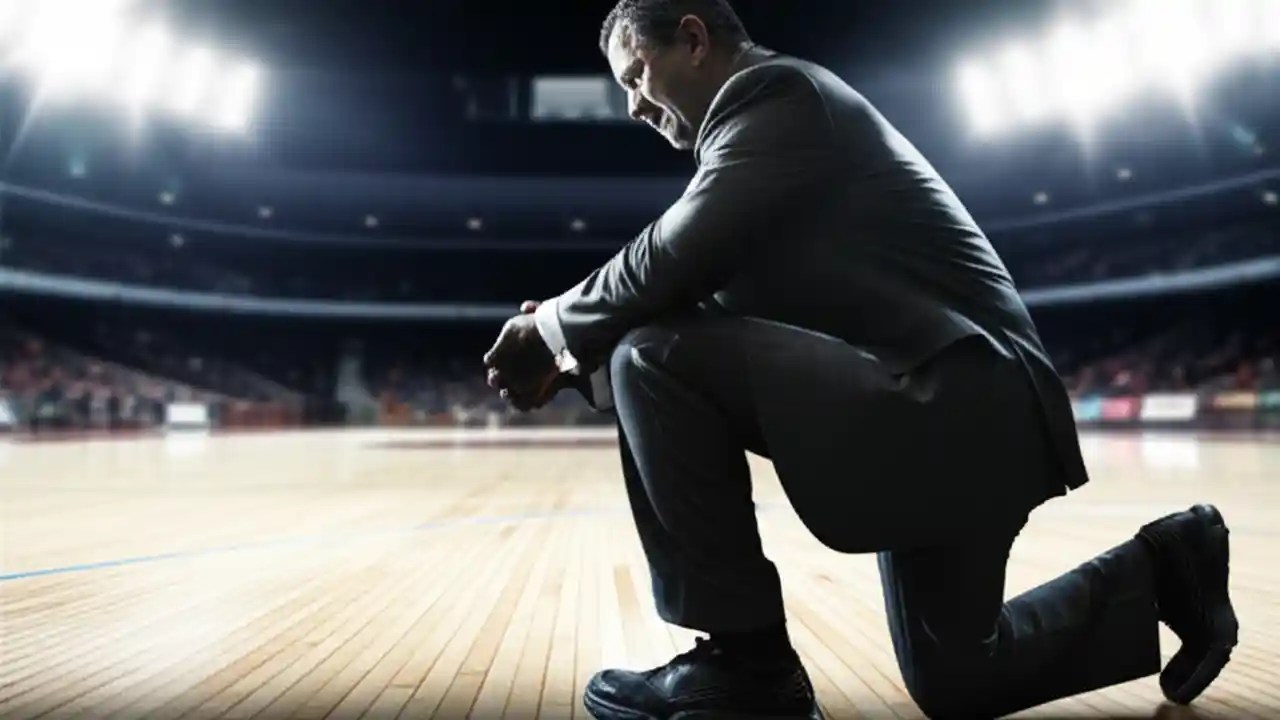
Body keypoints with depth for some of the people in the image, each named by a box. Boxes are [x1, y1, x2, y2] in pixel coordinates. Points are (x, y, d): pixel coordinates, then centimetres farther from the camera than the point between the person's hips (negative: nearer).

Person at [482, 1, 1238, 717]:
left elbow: (669, 266, -20)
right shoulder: (770, 111, 22)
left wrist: (555, 327, -1)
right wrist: (580, 358, 6)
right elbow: (720, 313, 16)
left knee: (656, 358, -18)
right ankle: (1162, 570, 29)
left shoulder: (774, 92, -7)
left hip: (950, 400, -11)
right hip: (956, 410, 11)